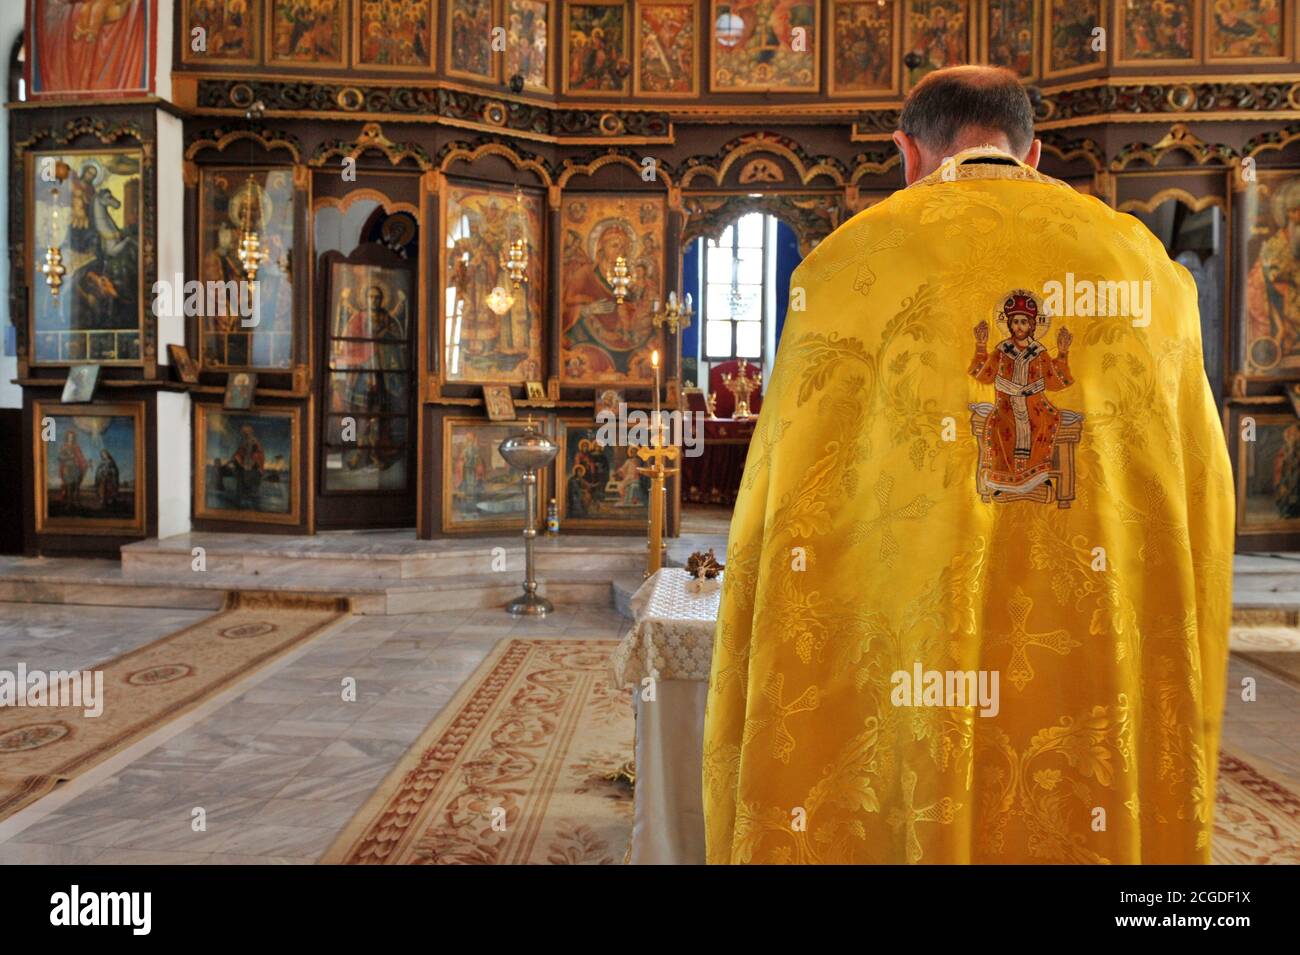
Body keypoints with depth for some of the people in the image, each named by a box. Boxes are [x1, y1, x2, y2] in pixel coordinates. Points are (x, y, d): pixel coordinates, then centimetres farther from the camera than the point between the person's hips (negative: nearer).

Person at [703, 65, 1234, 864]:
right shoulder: (1146, 262, 5)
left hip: (908, 676, -2)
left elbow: (791, 518, -6)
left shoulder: (853, 260, -4)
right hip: (1105, 694, 3)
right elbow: (1204, 504, 8)